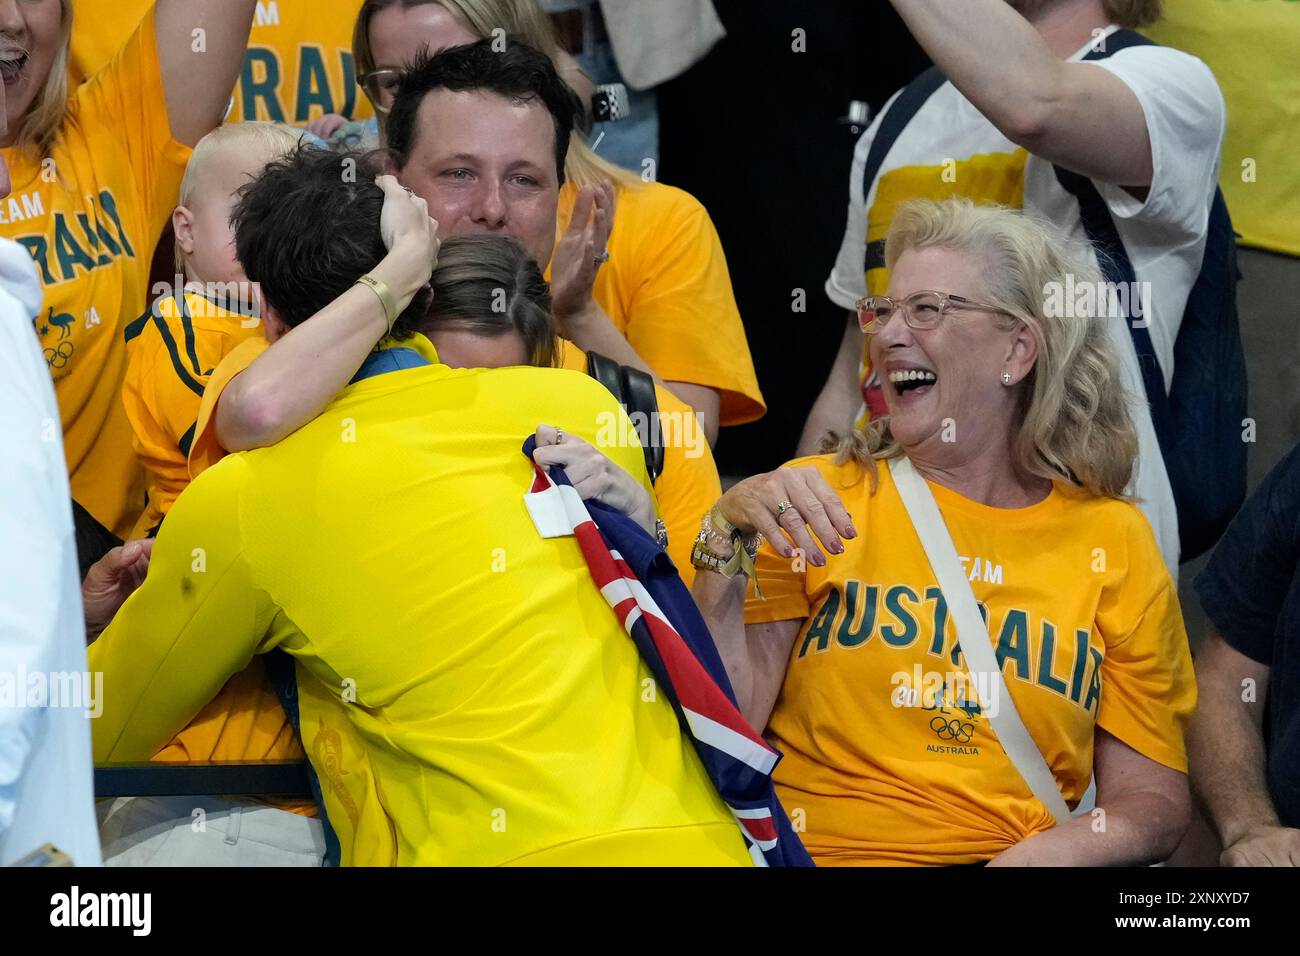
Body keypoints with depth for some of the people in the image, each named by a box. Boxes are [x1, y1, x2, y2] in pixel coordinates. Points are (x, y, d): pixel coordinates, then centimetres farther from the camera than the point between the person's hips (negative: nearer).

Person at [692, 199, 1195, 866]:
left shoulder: (1114, 541, 10)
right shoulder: (810, 500, 9)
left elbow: (1153, 801, 8)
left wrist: (1059, 849, -12)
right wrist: (727, 540, -10)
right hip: (813, 854, 0)